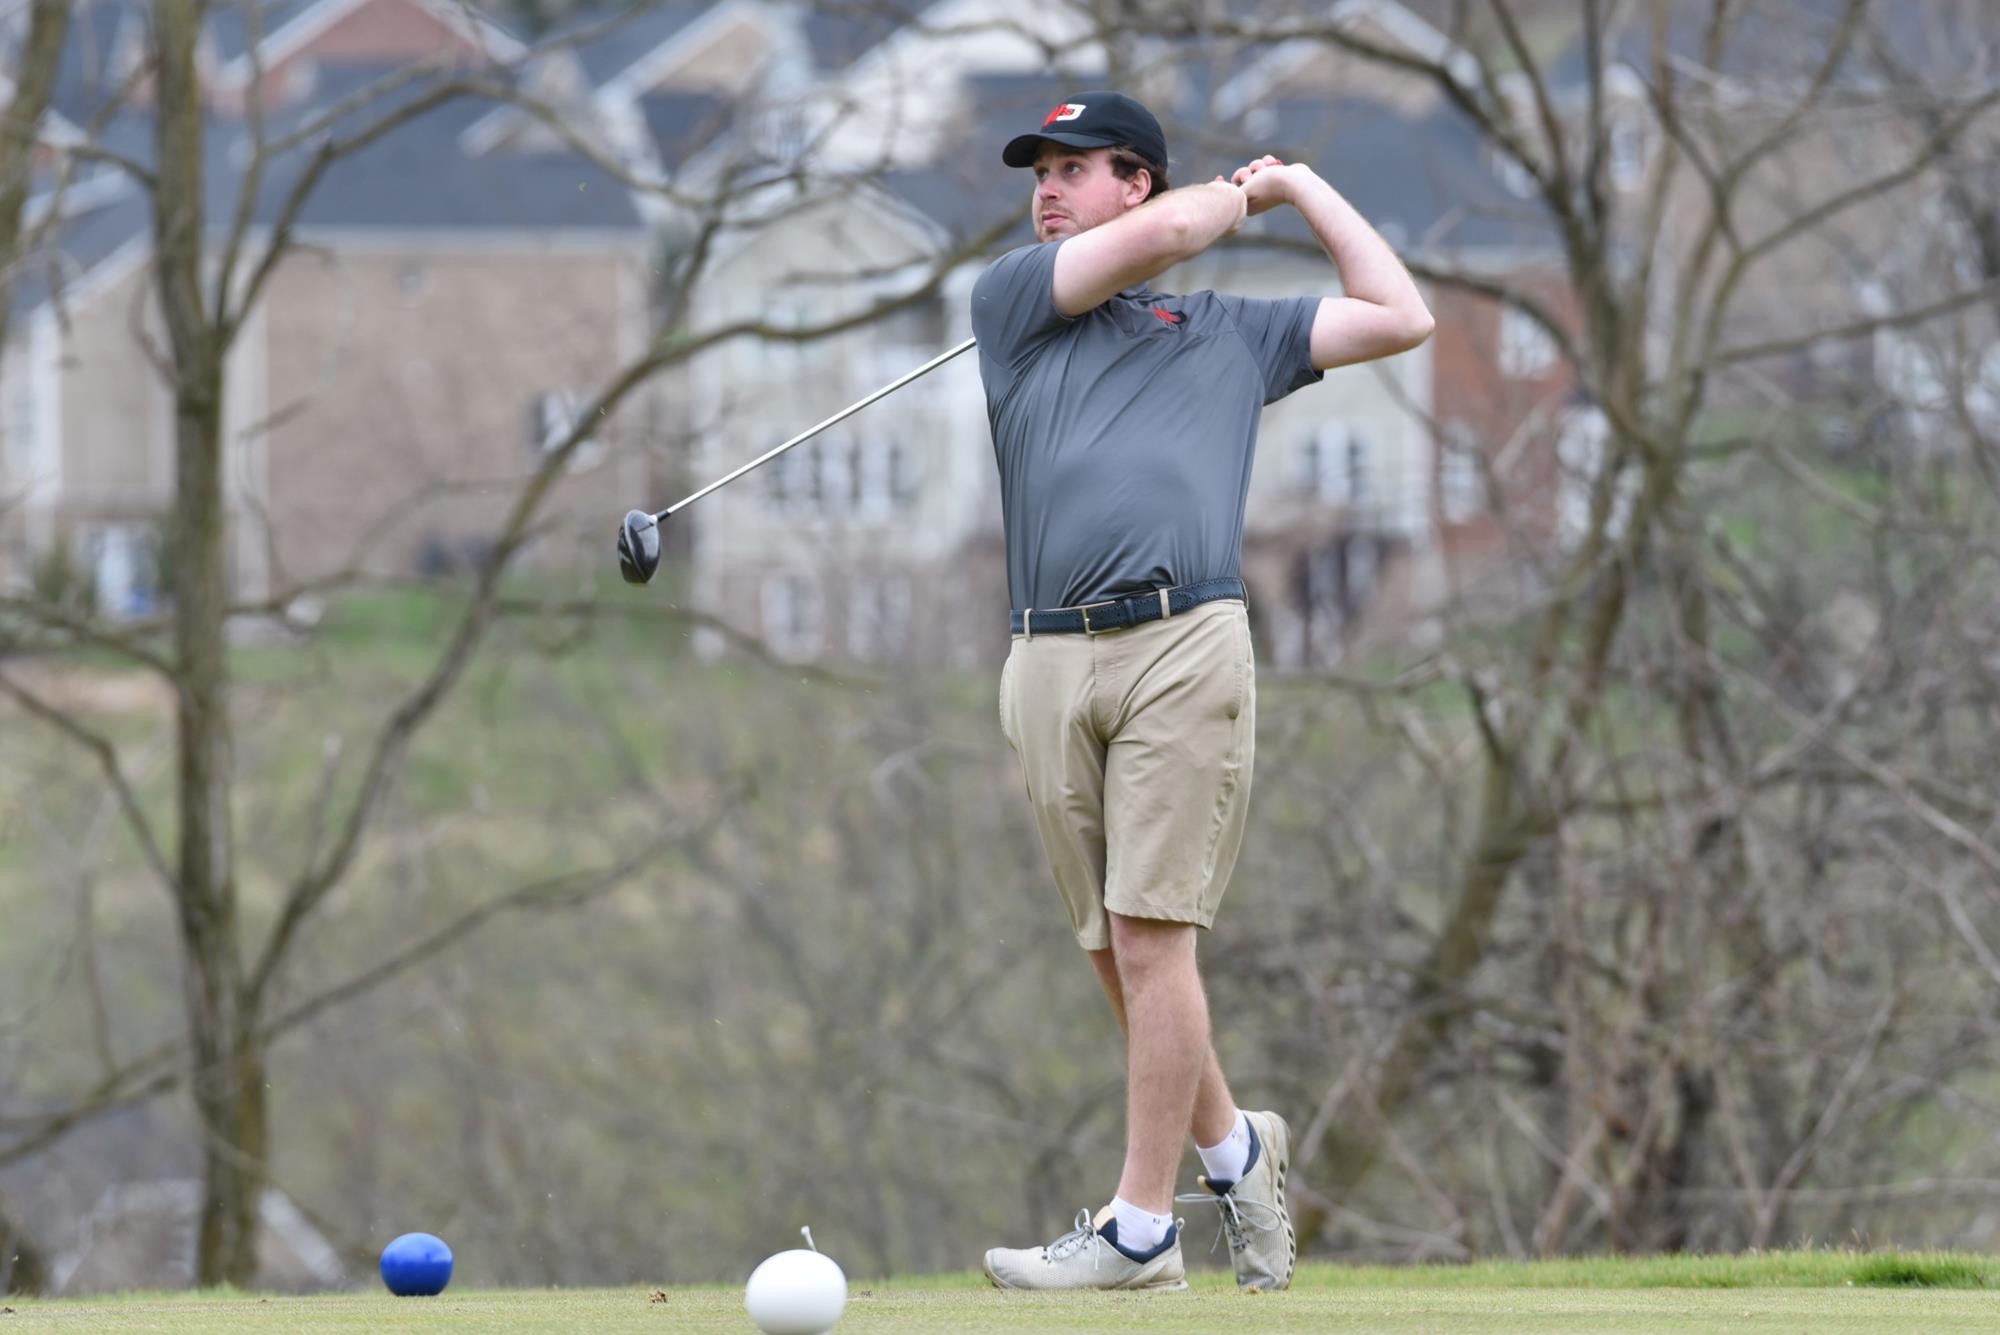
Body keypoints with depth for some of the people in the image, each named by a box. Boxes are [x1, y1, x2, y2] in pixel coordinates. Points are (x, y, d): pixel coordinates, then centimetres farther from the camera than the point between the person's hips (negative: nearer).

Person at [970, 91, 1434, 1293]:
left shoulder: (1231, 332, 21)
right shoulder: (1010, 302, 18)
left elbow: (1401, 318, 22)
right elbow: (1165, 232, 5)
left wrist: (1304, 188, 28)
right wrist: (1240, 195, 24)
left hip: (1185, 644, -2)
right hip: (1051, 665, 2)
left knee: (1152, 934, -10)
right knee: (1115, 952, 4)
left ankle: (1142, 1226, -8)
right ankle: (1231, 1144, 25)